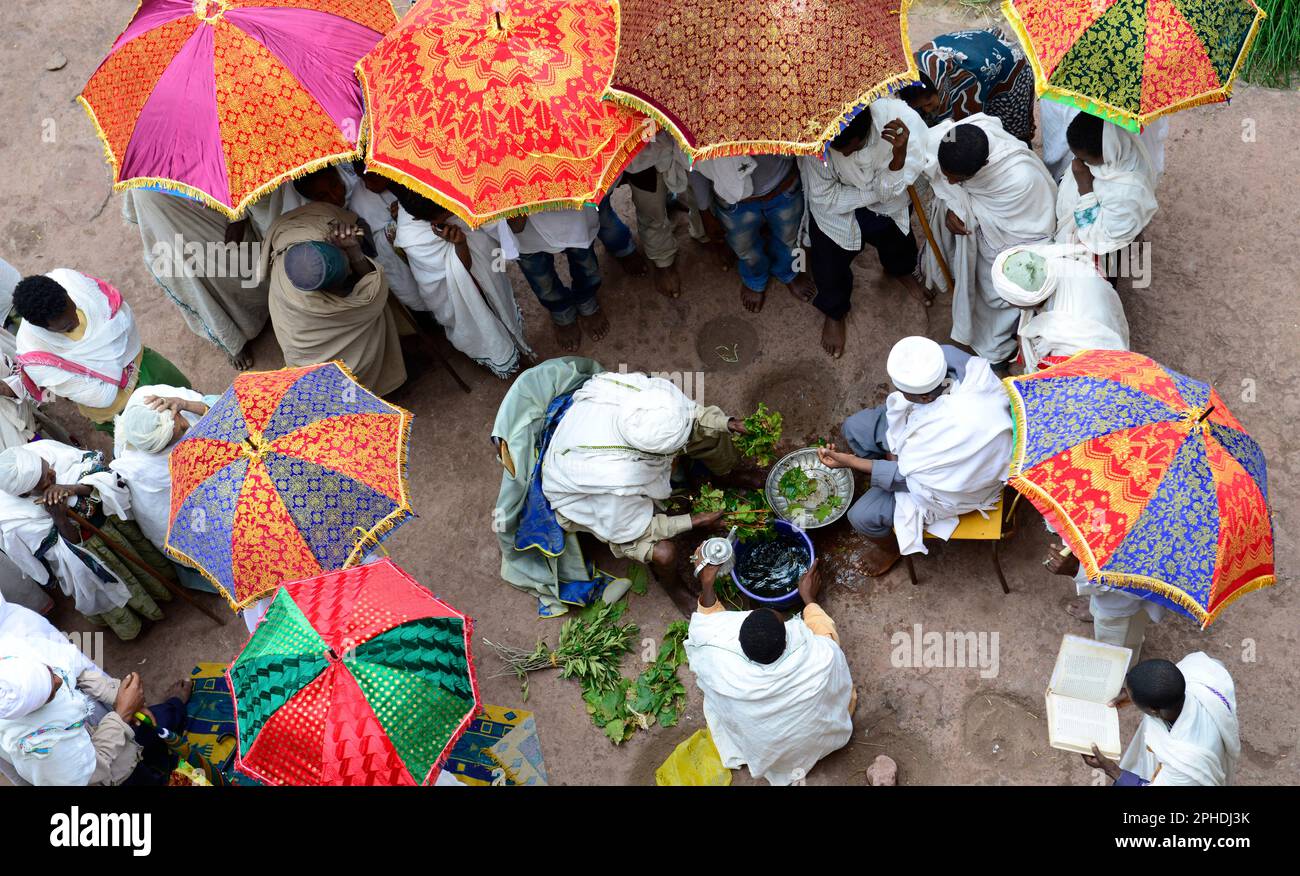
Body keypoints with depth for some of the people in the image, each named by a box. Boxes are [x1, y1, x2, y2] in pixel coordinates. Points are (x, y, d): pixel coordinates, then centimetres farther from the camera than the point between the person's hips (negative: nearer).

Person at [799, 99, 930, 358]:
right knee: (830, 268, 15)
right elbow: (826, 199, -28)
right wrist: (876, 192, -26)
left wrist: (899, 153, -51)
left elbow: (891, 189, -32)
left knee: (898, 246, 31)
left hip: (888, 209, 2)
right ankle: (835, 313, 50)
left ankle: (899, 272, 69)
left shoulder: (904, 121, -39)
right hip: (836, 211, -2)